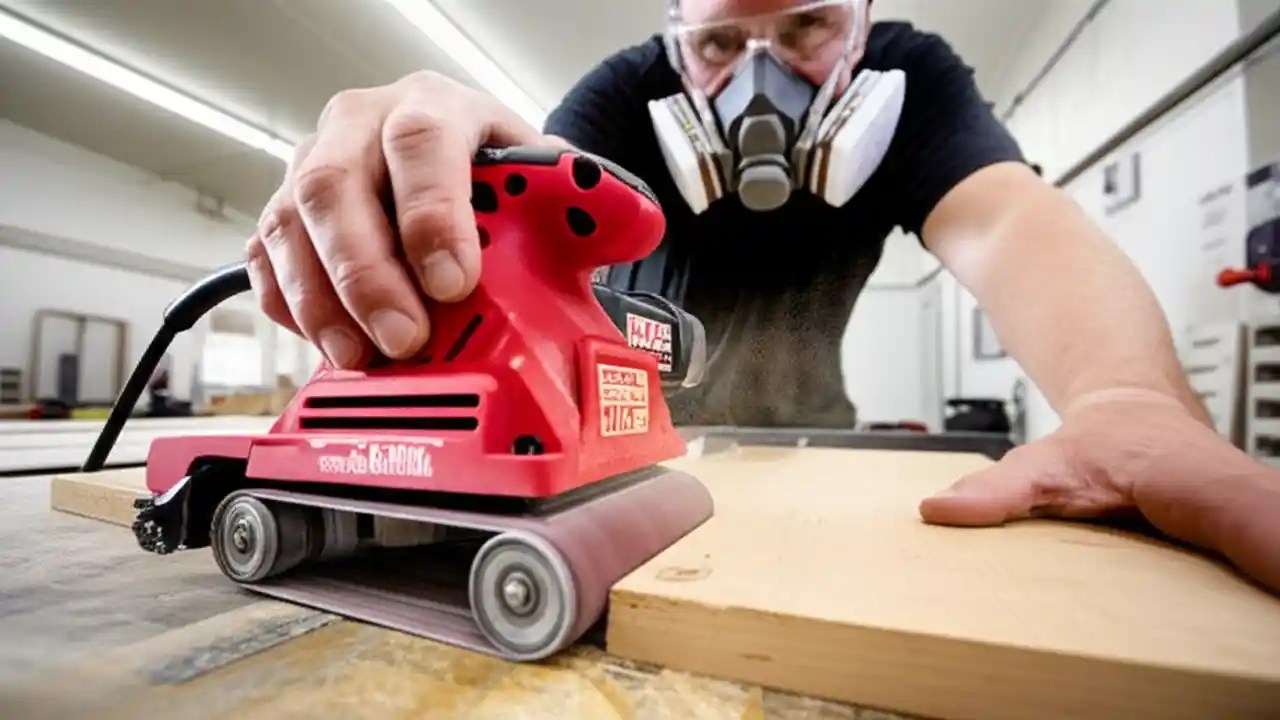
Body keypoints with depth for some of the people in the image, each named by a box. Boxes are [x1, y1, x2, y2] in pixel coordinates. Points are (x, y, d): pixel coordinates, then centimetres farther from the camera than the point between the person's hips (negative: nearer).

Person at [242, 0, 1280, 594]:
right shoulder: (630, 92, -16)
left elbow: (1009, 222, -30)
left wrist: (1127, 404, -50)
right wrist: (439, 168, -58)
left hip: (802, 453, 1)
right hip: (637, 445, 0)